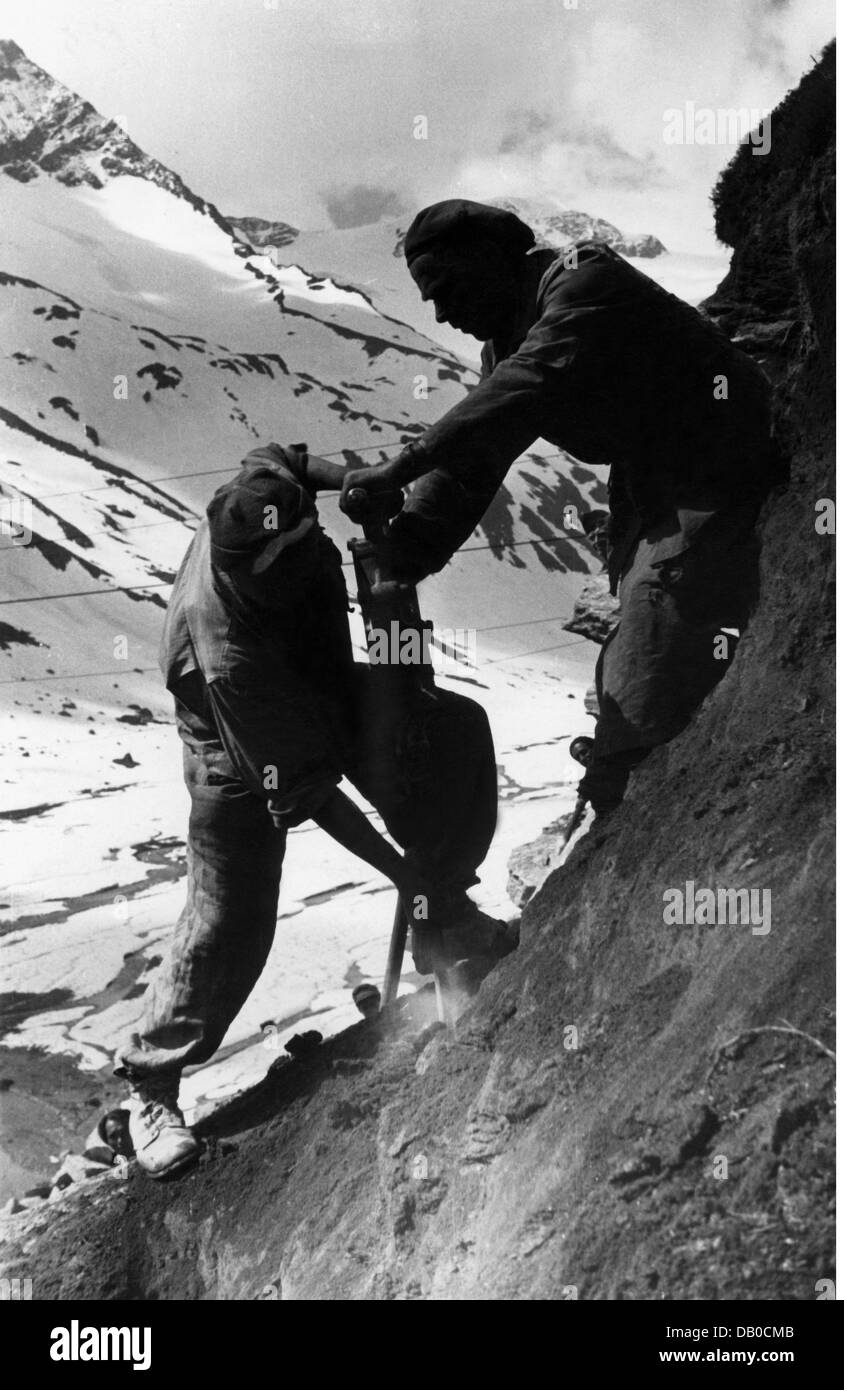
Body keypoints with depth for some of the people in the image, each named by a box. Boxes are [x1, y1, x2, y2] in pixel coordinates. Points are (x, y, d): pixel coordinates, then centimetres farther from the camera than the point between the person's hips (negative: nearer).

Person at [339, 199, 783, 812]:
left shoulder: (583, 279, -15)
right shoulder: (505, 344, 14)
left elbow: (533, 386, -33)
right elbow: (467, 470, 9)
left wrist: (401, 467, -37)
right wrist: (396, 561, -4)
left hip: (717, 479, -10)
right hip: (650, 490, 10)